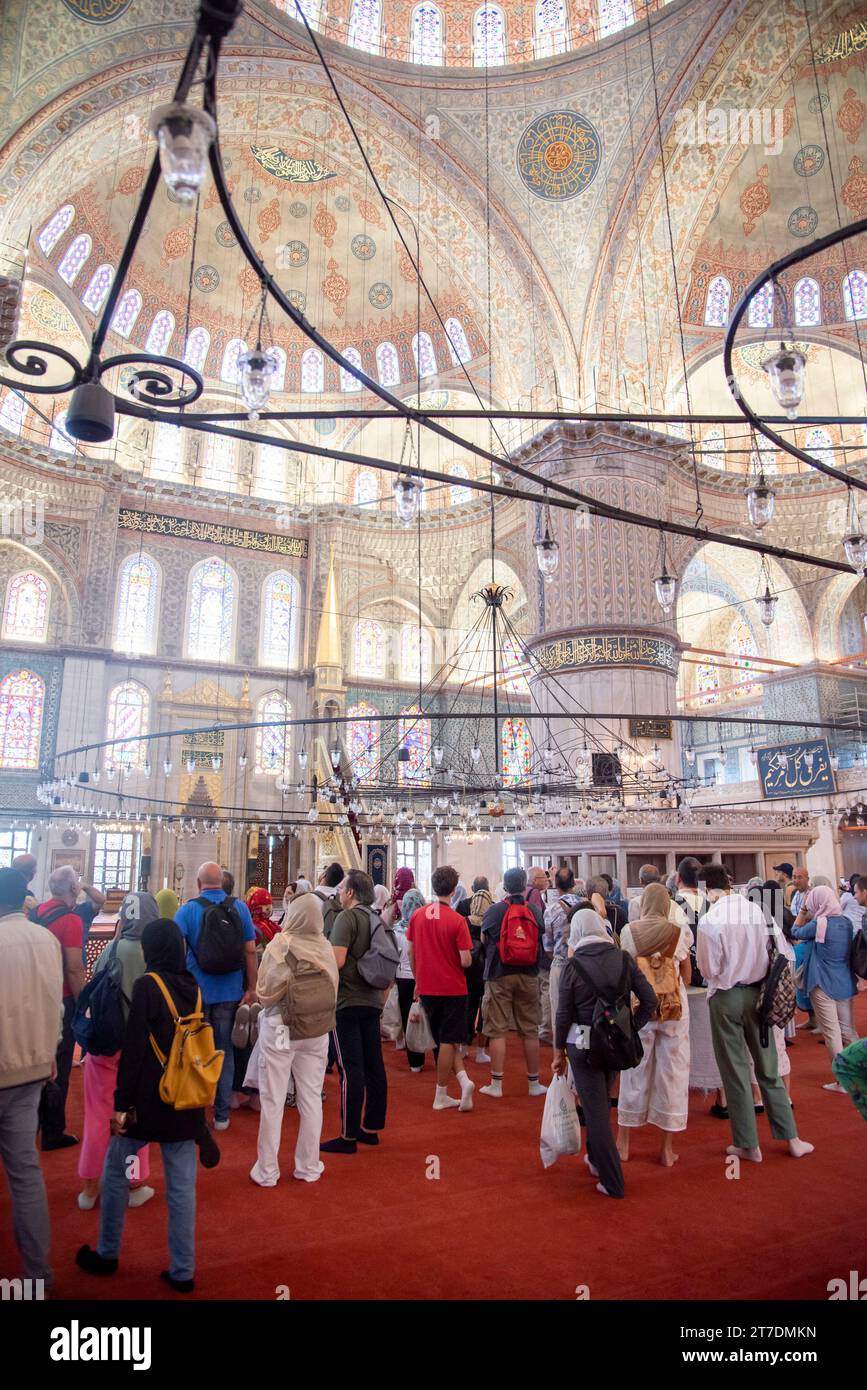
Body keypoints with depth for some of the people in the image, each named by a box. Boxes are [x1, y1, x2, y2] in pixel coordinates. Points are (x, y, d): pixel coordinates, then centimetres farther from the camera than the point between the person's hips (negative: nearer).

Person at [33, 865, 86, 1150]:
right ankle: (53, 1133, 13)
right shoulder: (71, 920, -19)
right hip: (61, 999, -7)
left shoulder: (34, 914, 2)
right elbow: (74, 969, -21)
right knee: (58, 1065, 5)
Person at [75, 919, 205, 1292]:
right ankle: (182, 1271, 16)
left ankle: (107, 1254, 32)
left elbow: (133, 1049, -16)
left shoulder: (147, 985, -15)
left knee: (115, 1173, 19)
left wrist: (122, 1103, -10)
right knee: (182, 1186, 10)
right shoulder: (193, 988, 3)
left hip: (148, 1099, -5)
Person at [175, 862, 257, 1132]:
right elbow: (250, 950, -3)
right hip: (229, 992, 2)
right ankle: (222, 1114, 18)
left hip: (195, 991, -1)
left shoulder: (189, 909, -8)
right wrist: (252, 988, 6)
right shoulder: (239, 907, -4)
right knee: (224, 1051, 13)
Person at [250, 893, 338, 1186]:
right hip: (317, 1031, 3)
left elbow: (265, 993, -11)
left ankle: (267, 1170, 20)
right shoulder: (325, 947, -8)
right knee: (311, 1098, 14)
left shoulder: (280, 946, -16)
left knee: (273, 1100, 10)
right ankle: (309, 1167, 26)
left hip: (280, 1029, -3)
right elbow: (333, 990, -3)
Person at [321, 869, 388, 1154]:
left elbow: (337, 960, -22)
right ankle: (371, 1127, 22)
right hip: (372, 1001, 8)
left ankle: (348, 1136, 3)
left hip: (347, 1002, -8)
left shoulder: (347, 917, -13)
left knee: (351, 1069, -3)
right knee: (374, 1066, 12)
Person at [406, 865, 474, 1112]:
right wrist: (468, 957, 6)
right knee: (448, 1041, 7)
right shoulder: (458, 920, -16)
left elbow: (411, 953, 5)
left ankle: (463, 1080, 7)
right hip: (453, 988, -4)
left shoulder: (417, 915, -3)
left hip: (426, 988, 4)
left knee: (443, 1040, 17)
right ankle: (441, 1096, 10)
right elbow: (466, 961, -17)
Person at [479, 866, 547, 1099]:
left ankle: (496, 1084, 6)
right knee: (530, 1030, 11)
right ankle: (534, 1083, 19)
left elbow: (484, 939, 4)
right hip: (528, 975, 2)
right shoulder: (535, 912, -1)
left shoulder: (494, 910, -8)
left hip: (499, 975, -2)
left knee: (497, 1029, 4)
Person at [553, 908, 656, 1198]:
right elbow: (649, 1000, -5)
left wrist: (559, 1052, 3)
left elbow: (564, 1013, -8)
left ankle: (612, 1182, 11)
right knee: (602, 1103, 25)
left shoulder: (573, 965, -12)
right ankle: (596, 1158, 40)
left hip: (584, 1043, -4)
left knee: (595, 1111, 7)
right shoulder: (623, 958, -4)